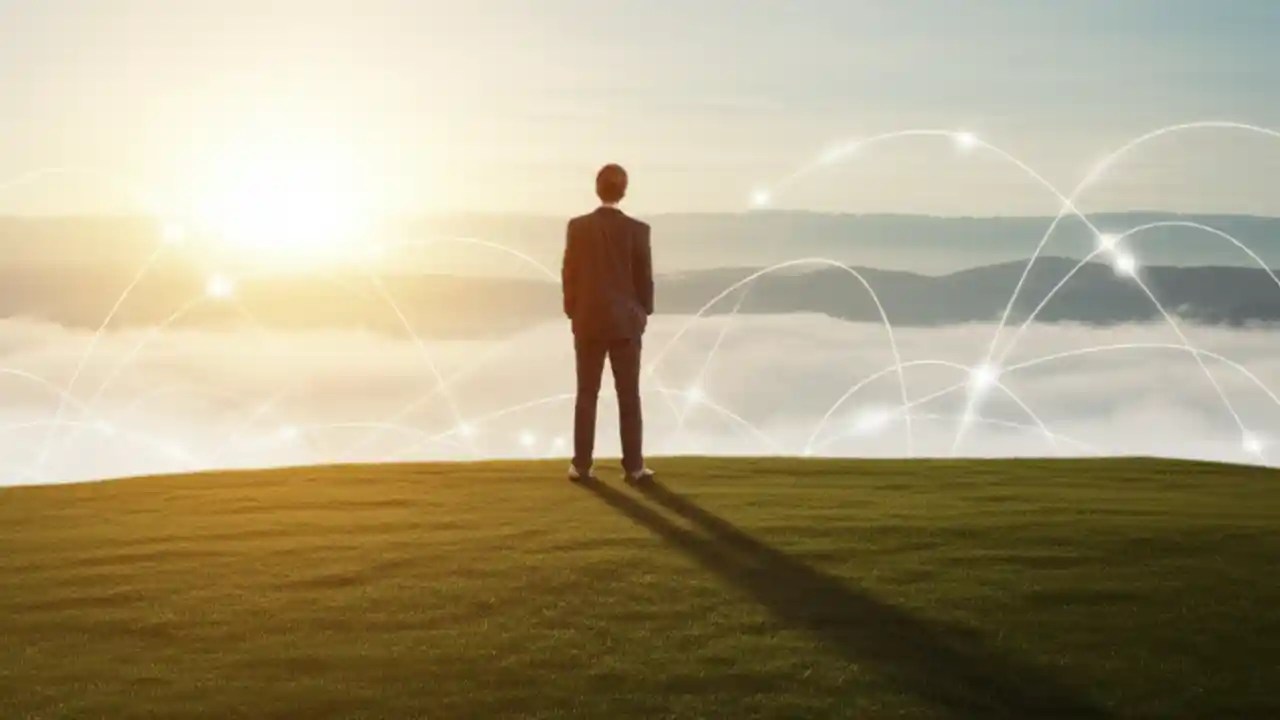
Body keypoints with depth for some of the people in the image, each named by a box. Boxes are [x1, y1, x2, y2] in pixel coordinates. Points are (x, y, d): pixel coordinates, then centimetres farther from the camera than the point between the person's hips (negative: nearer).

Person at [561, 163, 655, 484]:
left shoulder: (577, 227, -5)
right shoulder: (637, 229, -8)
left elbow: (569, 275, -1)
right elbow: (644, 278, -4)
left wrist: (573, 313, 11)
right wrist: (643, 313, 11)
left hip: (588, 321, 1)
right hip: (625, 321, -1)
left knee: (586, 395, 7)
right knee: (629, 396, 4)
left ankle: (582, 465, 6)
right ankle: (633, 466, 4)